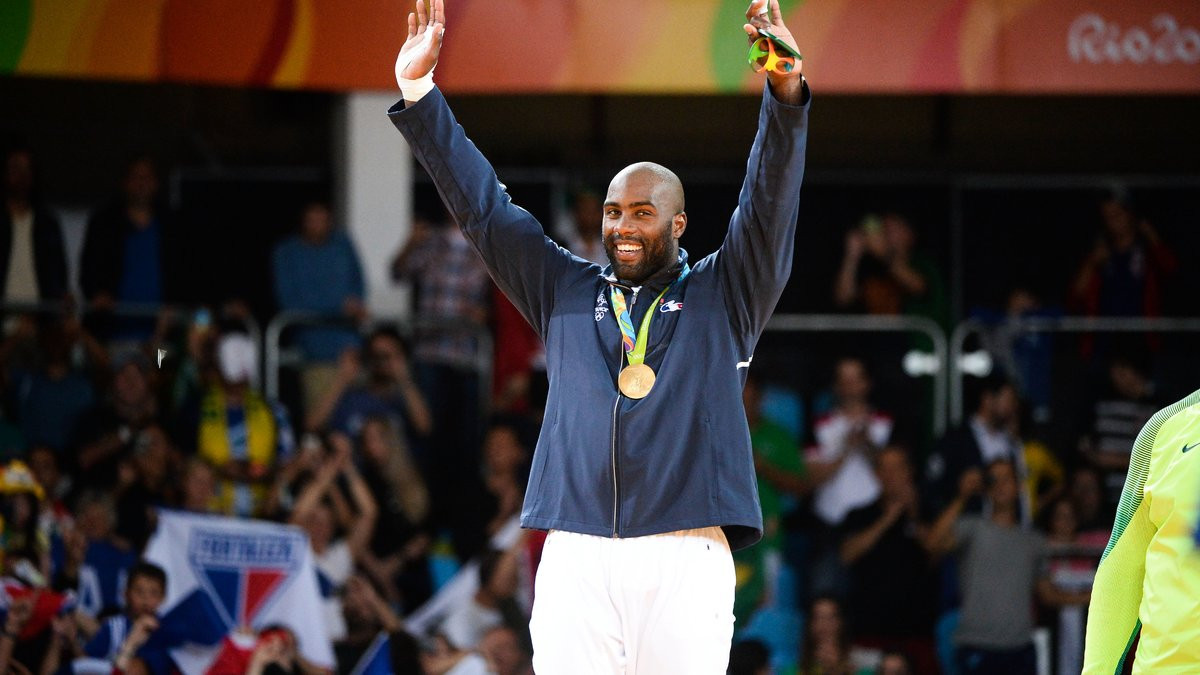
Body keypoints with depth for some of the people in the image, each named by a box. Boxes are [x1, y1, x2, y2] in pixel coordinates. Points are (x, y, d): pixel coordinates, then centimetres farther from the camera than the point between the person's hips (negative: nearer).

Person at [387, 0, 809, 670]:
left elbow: (771, 201, 1)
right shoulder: (565, 291, 21)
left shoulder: (722, 295, 14)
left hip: (684, 558, -2)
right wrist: (418, 92, 13)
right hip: (576, 558, 2)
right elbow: (483, 205, 19)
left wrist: (786, 93, -15)